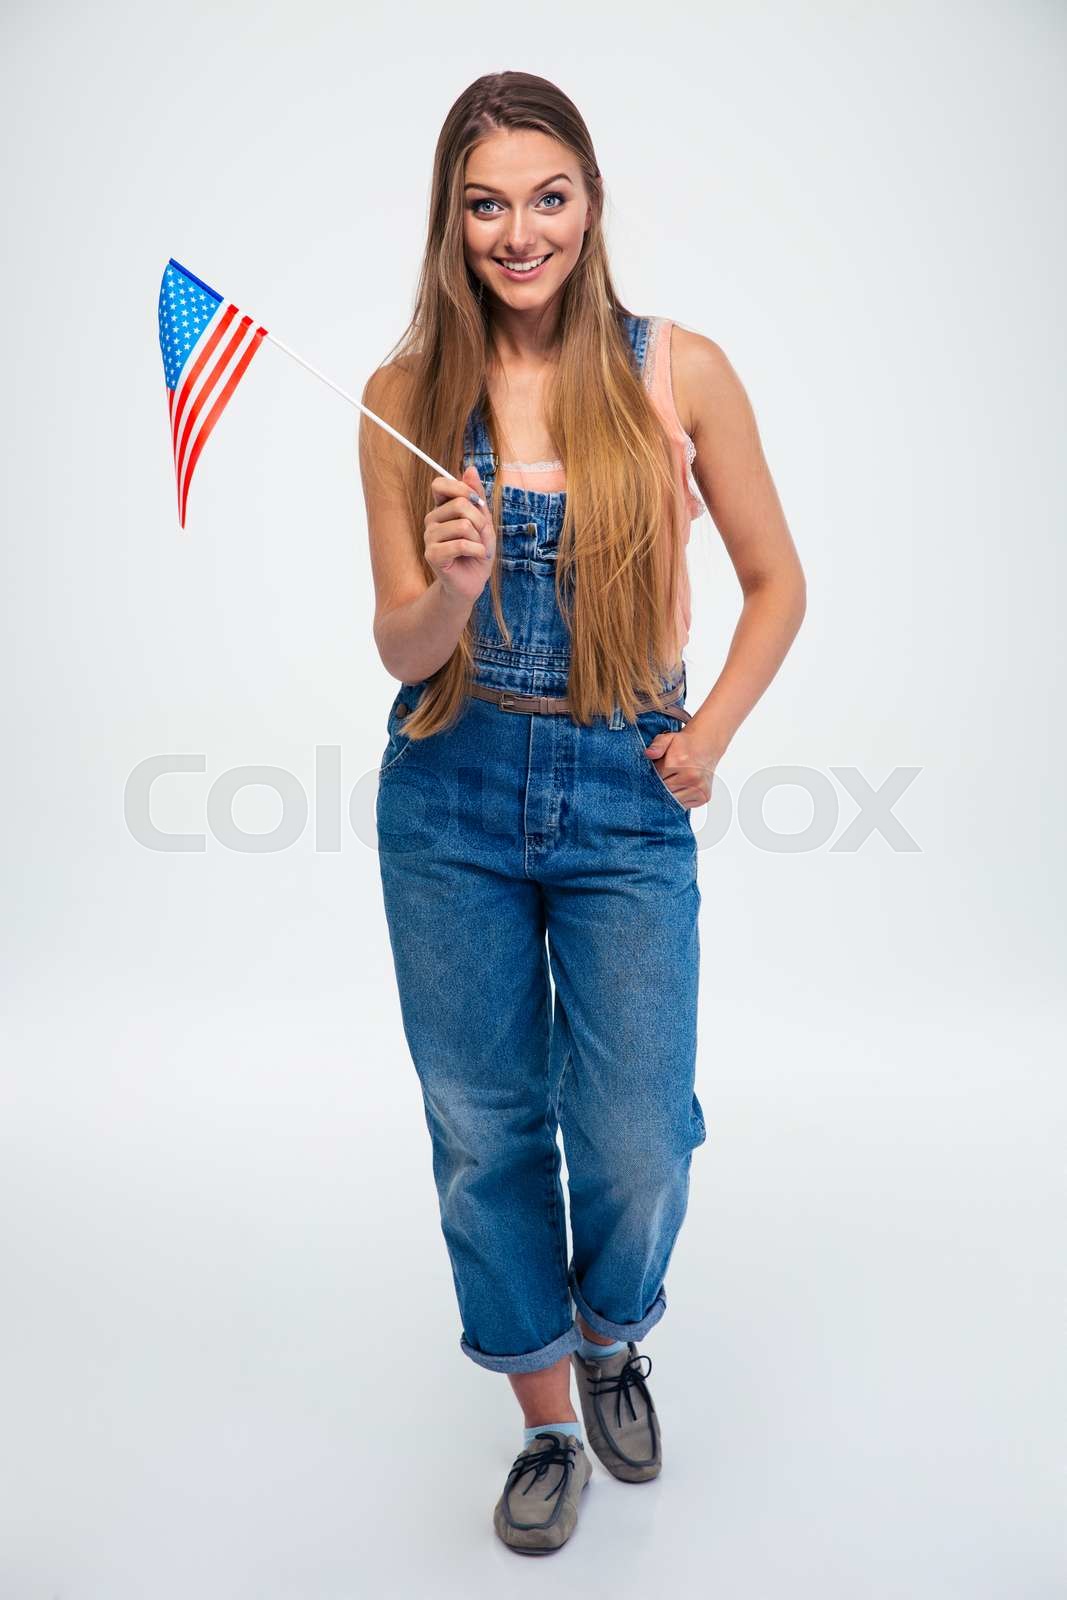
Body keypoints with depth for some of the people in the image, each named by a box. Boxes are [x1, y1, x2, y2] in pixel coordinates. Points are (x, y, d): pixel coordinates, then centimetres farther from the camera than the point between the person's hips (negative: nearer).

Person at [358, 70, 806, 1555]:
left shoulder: (682, 372, -4)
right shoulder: (405, 398, -1)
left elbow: (777, 582, 6)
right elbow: (402, 651, -1)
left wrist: (710, 736, -5)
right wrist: (453, 584, -22)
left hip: (627, 804, -1)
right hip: (450, 803, 2)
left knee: (638, 1143, 3)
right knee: (485, 1129, 11)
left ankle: (612, 1338, 40)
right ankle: (547, 1419, 35)